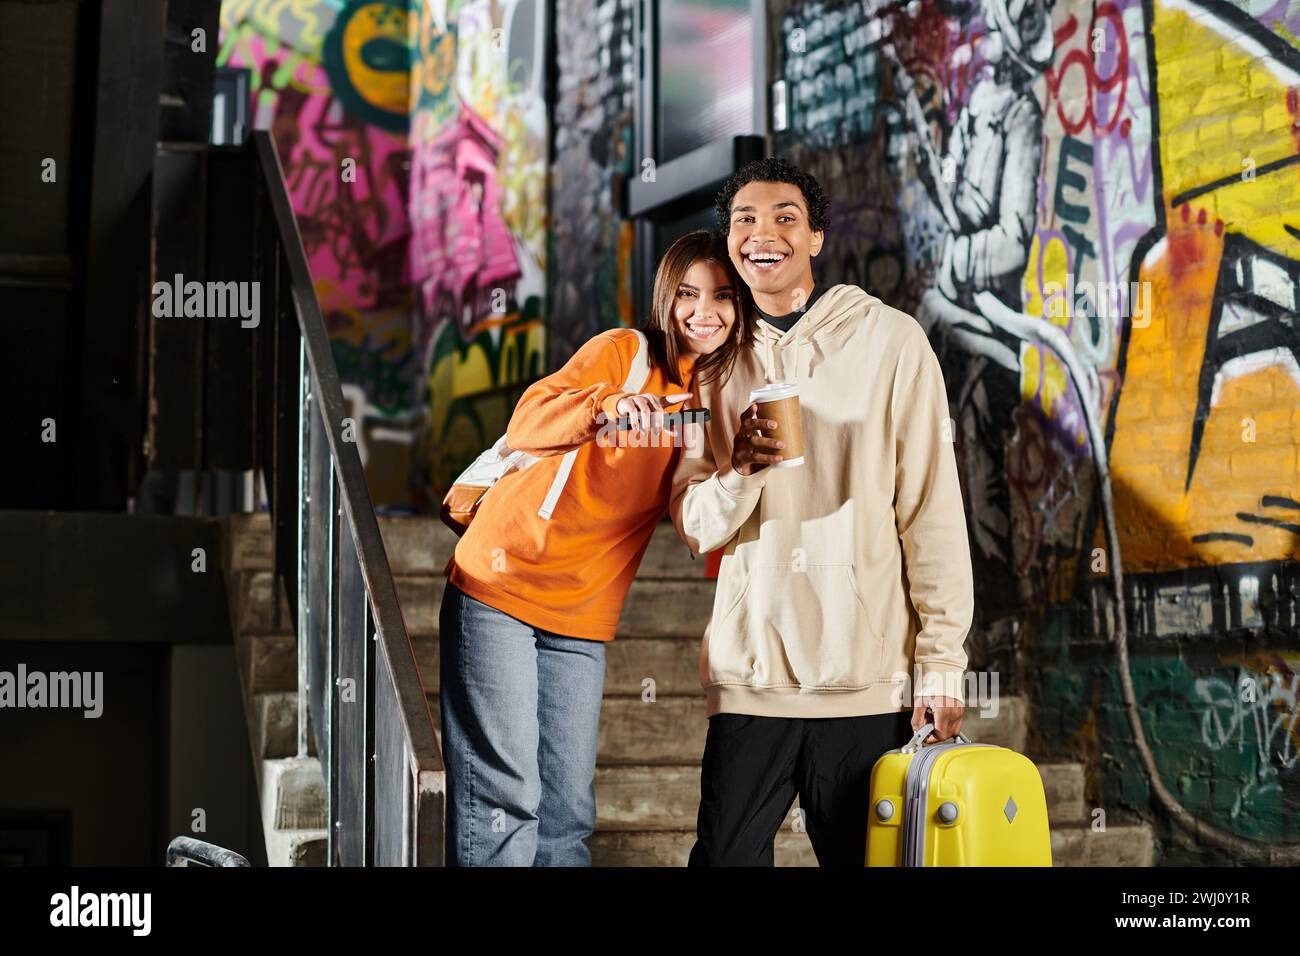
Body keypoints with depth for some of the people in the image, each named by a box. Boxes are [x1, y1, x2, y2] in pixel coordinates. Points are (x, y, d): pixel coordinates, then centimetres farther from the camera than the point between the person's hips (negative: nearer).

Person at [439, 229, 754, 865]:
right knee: (505, 798, -8)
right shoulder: (624, 352, -6)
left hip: (583, 617, 6)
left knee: (568, 812, 6)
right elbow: (526, 426, -20)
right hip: (500, 589, -5)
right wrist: (608, 407, -39)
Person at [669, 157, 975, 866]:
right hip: (749, 675, 3)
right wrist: (740, 472, -15)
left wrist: (941, 661, -6)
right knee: (724, 856, 3)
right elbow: (694, 526, 6)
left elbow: (932, 513, -2)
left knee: (863, 859, 6)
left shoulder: (890, 341, -1)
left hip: (867, 678, -2)